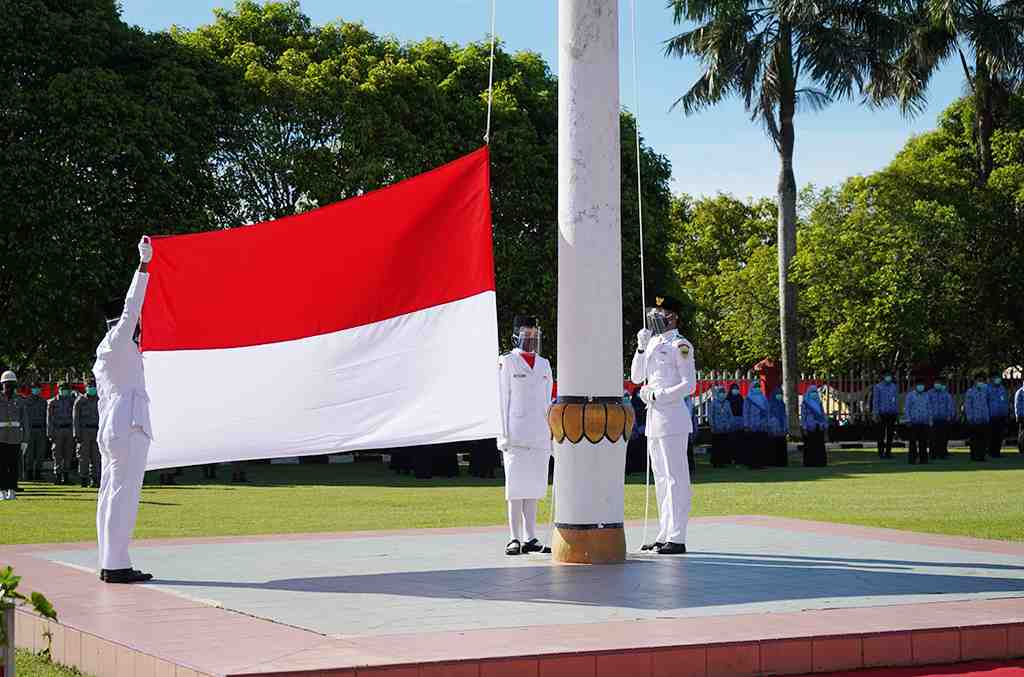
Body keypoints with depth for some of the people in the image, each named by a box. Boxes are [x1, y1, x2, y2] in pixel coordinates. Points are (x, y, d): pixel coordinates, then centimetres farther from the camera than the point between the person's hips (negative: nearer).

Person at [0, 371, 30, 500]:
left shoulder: (20, 401, 5)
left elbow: (25, 422, 5)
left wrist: (25, 440, -1)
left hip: (16, 438, 1)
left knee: (13, 465, 2)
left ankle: (12, 491, 8)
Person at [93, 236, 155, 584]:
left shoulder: (103, 356, 22)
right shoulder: (118, 343, -5)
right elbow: (132, 308, -14)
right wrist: (144, 265, -15)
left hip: (110, 430, 10)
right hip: (129, 427, -10)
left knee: (111, 494, 8)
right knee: (123, 494, -11)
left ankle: (110, 563, 9)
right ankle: (116, 565, -13)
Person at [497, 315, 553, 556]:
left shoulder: (544, 364, 16)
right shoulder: (507, 362, 1)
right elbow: (504, 399, -2)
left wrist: (551, 433, 13)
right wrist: (505, 434, -8)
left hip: (540, 435, 5)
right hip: (517, 433, -5)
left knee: (534, 487, 6)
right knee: (516, 487, -5)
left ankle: (530, 538, 10)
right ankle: (515, 539, -3)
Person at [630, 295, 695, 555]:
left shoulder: (679, 345, -9)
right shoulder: (653, 343, 16)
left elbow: (689, 385, -13)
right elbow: (636, 377, 14)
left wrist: (657, 396, -16)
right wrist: (641, 347, 2)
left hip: (671, 419, -9)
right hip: (654, 419, 9)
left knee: (675, 479, -7)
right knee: (661, 479, 13)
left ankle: (676, 539, -7)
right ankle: (664, 534, 20)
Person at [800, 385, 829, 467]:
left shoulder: (819, 403, 14)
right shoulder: (805, 403, -1)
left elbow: (823, 415, 15)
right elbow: (803, 415, -5)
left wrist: (825, 426, 8)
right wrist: (804, 428, -13)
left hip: (819, 428, 5)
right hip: (809, 428, -5)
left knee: (820, 446, 2)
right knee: (810, 446, -3)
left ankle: (820, 462, 7)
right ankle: (809, 463, 0)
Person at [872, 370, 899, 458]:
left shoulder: (894, 387, 12)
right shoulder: (878, 387, 2)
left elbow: (896, 400, 14)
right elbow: (875, 401, -1)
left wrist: (897, 413, 8)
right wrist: (876, 414, -8)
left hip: (892, 414, 3)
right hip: (882, 414, -3)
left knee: (890, 434, 4)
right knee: (881, 434, -2)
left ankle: (888, 452, 10)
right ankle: (881, 452, 3)